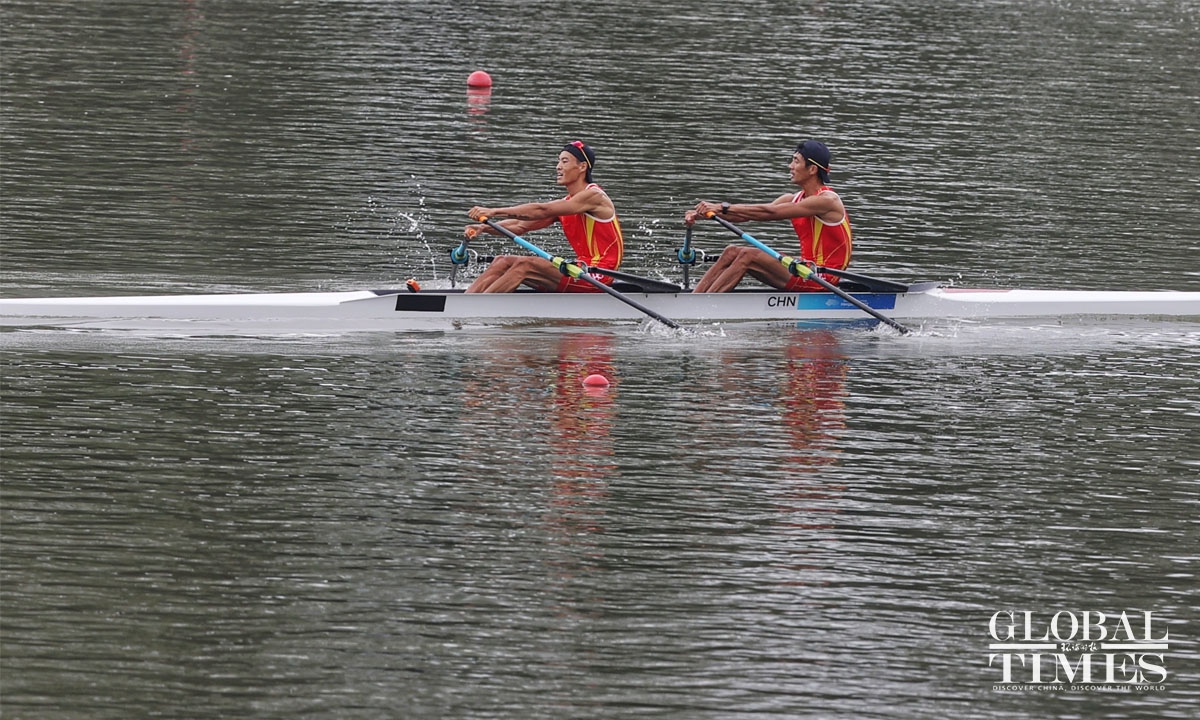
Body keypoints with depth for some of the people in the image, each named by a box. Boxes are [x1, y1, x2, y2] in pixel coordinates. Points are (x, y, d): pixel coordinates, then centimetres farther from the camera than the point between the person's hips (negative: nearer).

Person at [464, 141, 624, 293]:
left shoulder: (594, 197, -11)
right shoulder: (565, 204, 15)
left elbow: (542, 211, -20)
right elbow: (521, 225, 8)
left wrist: (494, 212, -24)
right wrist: (484, 228, -8)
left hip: (597, 277, -9)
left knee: (525, 265, -23)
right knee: (503, 262, 0)